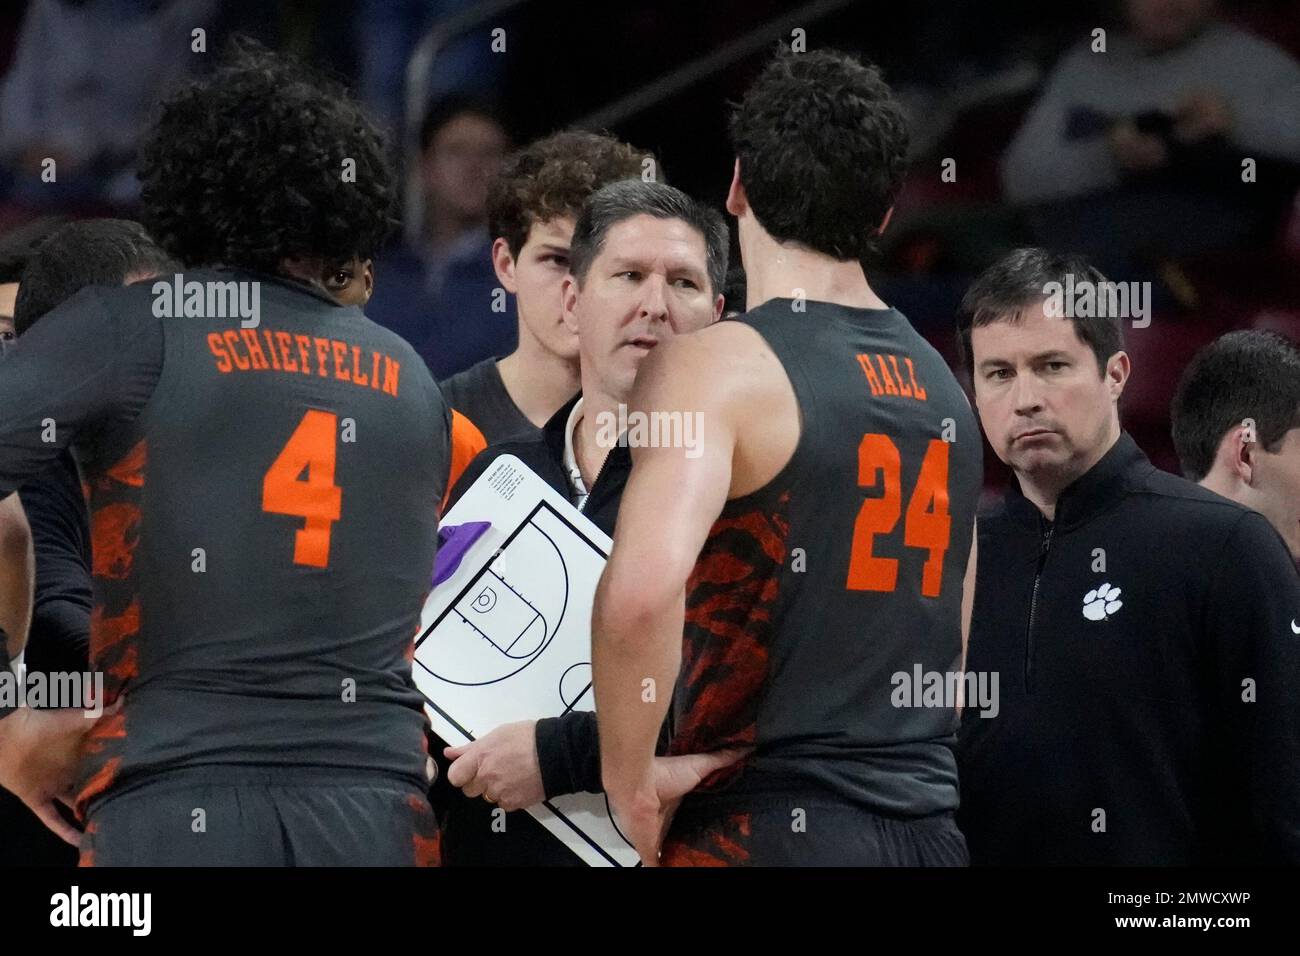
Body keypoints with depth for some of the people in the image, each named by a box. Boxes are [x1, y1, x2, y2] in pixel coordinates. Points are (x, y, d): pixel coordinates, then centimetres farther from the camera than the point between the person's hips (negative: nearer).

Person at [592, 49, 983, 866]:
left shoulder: (714, 367, -9)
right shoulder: (940, 384, 16)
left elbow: (641, 592, -26)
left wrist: (630, 781, -14)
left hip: (768, 827, -7)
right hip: (929, 824, 7)